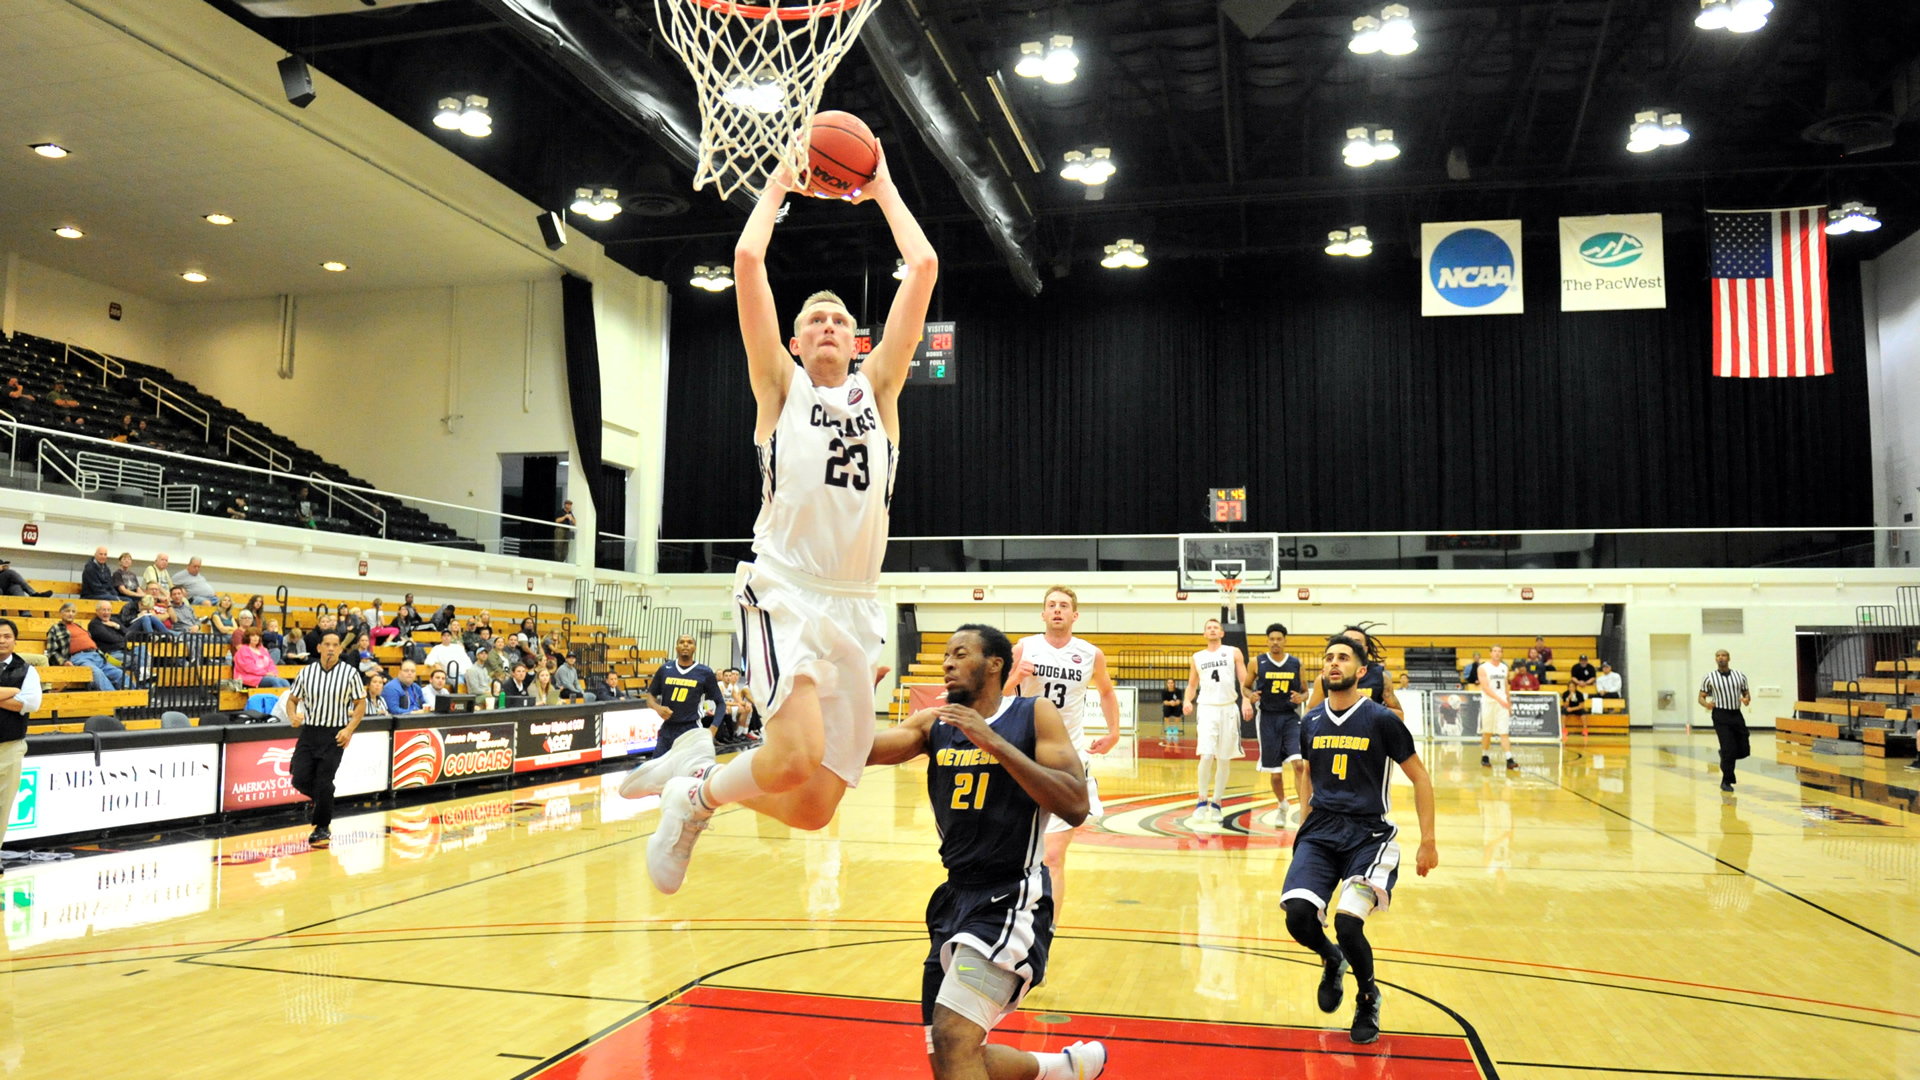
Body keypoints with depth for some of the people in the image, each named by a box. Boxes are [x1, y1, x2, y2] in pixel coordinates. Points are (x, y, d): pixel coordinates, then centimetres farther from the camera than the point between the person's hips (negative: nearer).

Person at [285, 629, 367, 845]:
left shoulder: (350, 673, -4)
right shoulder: (307, 672, 3)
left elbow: (361, 704, 0)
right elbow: (292, 699, 11)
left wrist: (349, 729, -13)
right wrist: (293, 716, -11)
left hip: (335, 736, -3)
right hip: (309, 732, 3)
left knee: (323, 783, -5)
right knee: (300, 780, -3)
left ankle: (322, 827, 14)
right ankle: (323, 800, 30)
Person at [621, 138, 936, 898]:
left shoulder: (877, 387, 16)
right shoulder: (780, 386, 10)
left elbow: (924, 267, 11)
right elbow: (747, 259, 1)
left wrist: (882, 190, 18)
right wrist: (779, 184, 14)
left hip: (855, 607, 4)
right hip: (785, 592, -4)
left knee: (812, 811, 1)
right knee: (796, 758, -28)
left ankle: (698, 776, 29)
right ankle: (698, 791, 4)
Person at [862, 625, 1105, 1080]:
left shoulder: (1036, 715, -5)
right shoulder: (933, 724, 7)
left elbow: (1075, 807, -17)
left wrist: (991, 741, -21)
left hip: (1012, 899, -6)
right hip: (956, 897, 7)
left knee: (952, 1036, -22)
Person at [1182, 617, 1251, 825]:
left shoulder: (1233, 652, 6)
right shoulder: (1197, 658, 12)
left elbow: (1244, 680, 1)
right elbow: (1192, 684, 16)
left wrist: (1246, 701, -15)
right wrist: (1188, 701, -4)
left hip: (1228, 709, 0)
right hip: (1207, 709, 0)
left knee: (1224, 759, 5)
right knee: (1206, 756, -14)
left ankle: (1216, 803, 16)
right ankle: (1202, 801, 0)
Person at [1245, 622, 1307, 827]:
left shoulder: (1296, 664, 1)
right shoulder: (1257, 663, -2)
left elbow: (1305, 691, 10)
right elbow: (1246, 686, 9)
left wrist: (1301, 698, -12)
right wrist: (1250, 695, -13)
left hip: (1291, 718, 0)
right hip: (1268, 718, 0)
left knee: (1299, 764, -18)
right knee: (1274, 770, 8)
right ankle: (1283, 806, 32)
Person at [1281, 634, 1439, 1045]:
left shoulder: (1381, 719, -6)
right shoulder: (1311, 722, 7)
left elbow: (1420, 778, 1)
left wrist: (1428, 842, -3)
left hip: (1368, 834, -3)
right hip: (1320, 831, 4)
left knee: (1347, 923, -21)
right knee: (1298, 915, -19)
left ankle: (1369, 998, 12)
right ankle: (1331, 961, 18)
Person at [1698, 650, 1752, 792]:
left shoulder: (1740, 676, 7)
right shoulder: (1709, 678, 0)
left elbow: (1746, 693, 15)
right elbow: (1701, 697, 3)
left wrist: (1747, 700, -9)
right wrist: (1706, 704, -20)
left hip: (1737, 715, 4)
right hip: (1721, 716, -4)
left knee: (1744, 751, 4)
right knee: (1729, 750, -9)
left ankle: (1724, 756, 36)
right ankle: (1726, 782, 5)